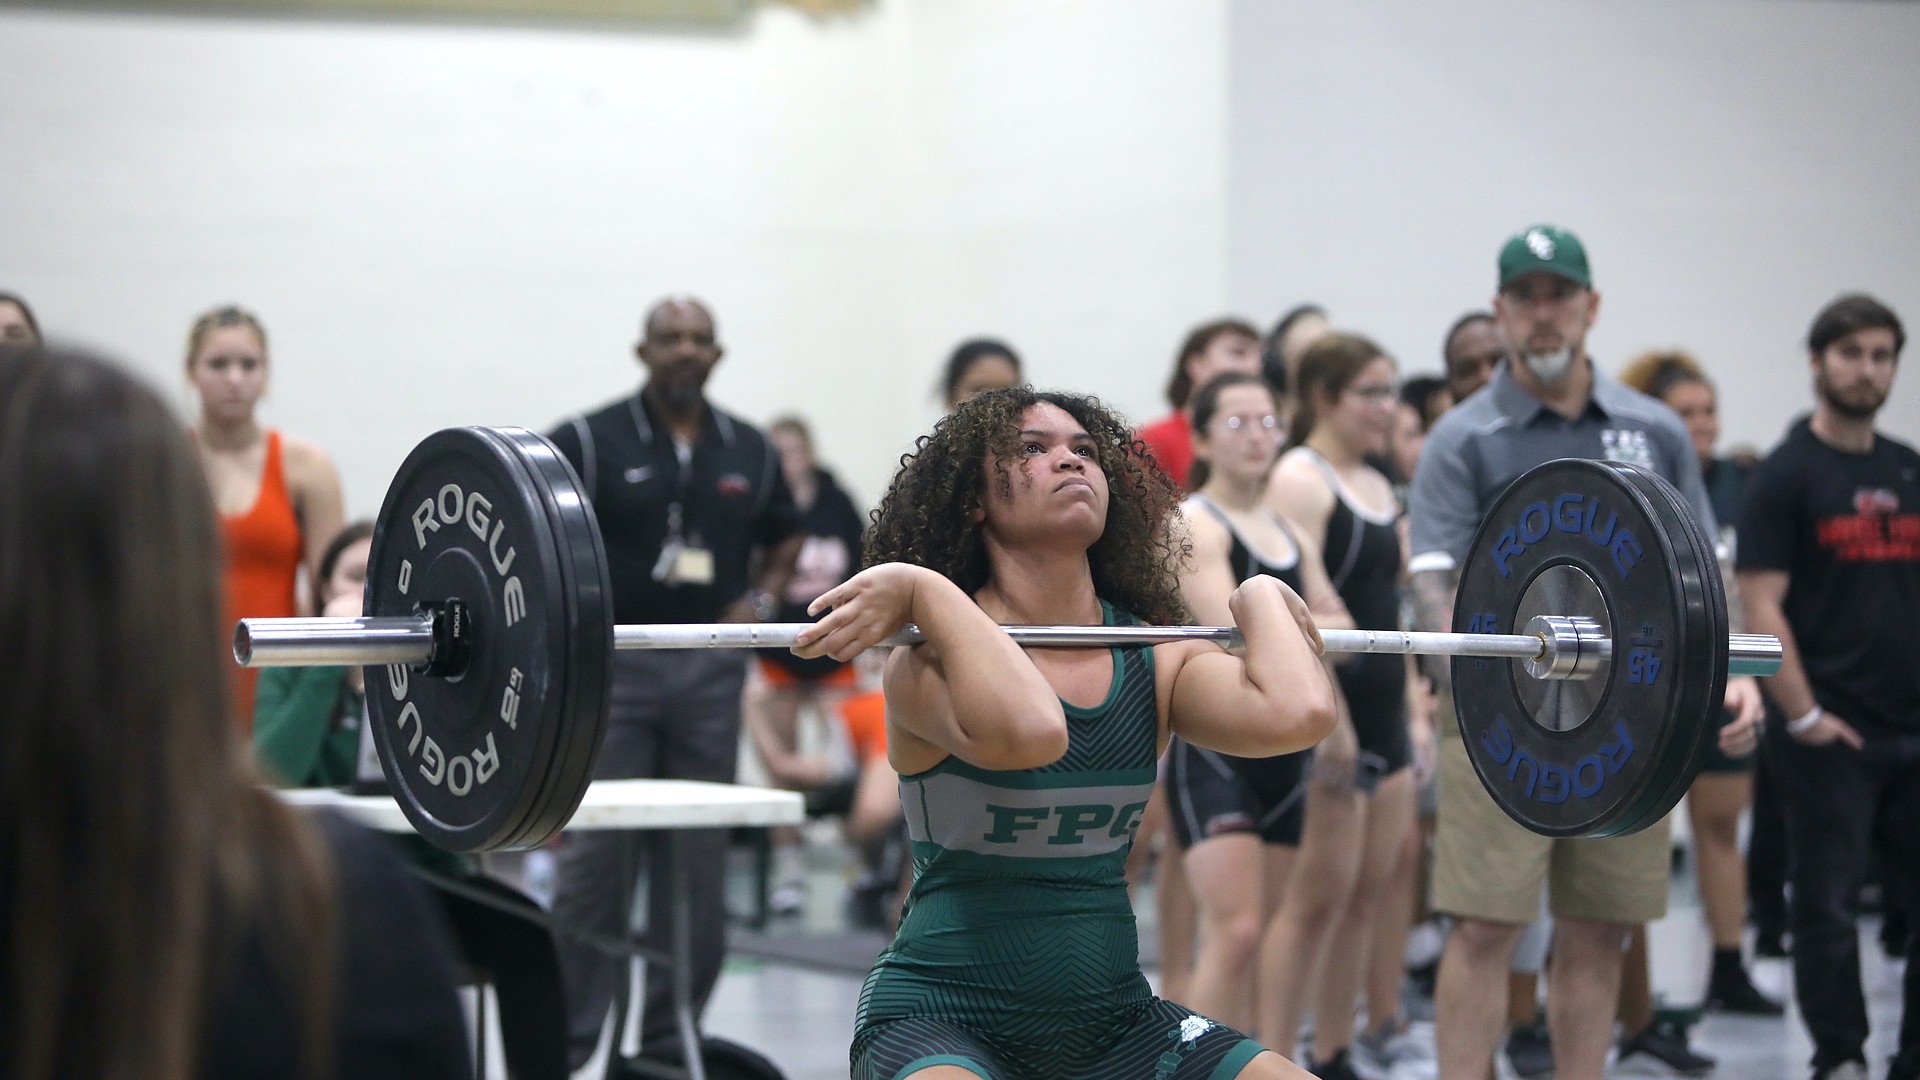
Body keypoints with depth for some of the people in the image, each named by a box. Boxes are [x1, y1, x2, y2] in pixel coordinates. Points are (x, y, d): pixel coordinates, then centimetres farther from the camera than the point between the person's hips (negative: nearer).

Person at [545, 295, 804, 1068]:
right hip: (613, 664, -4)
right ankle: (565, 1043, 2)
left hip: (711, 668, 4)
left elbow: (784, 537, 23)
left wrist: (761, 599, 6)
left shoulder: (749, 451, 10)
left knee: (698, 861, 7)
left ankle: (669, 1040, 17)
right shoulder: (589, 441, -4)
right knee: (595, 858, -5)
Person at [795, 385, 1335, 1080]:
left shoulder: (1159, 660, 4)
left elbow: (1298, 714, -17)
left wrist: (1262, 599, 1)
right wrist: (922, 591, -23)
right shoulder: (930, 656, -10)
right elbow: (1024, 733, -34)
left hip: (1112, 1018, 6)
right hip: (941, 1018, -5)